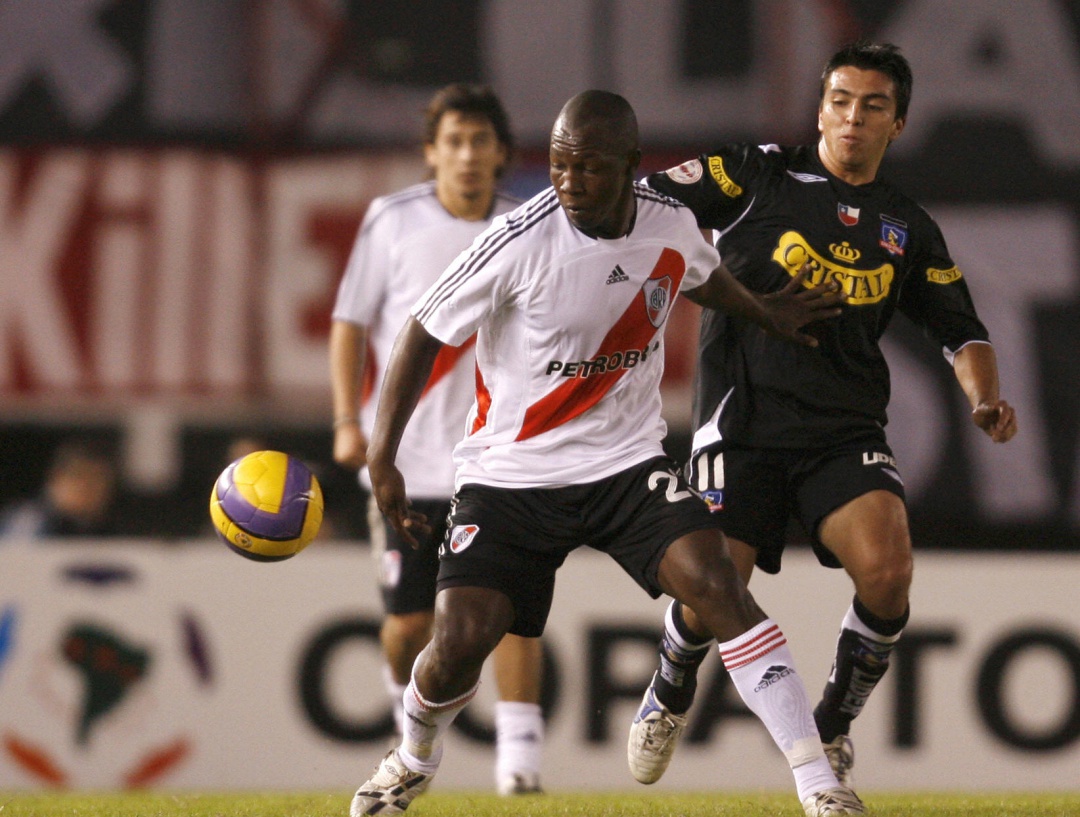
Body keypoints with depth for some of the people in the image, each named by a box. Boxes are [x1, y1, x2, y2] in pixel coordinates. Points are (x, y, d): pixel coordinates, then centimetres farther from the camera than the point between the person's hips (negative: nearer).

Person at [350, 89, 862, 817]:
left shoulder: (671, 225, -7)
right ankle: (414, 758, 23)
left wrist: (767, 313, 29)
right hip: (511, 475, -2)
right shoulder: (521, 244, -20)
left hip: (627, 461, 2)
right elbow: (426, 332, -8)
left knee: (717, 584, -20)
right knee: (461, 641, -13)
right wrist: (382, 460, -10)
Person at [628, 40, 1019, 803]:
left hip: (847, 427, 2)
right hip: (742, 418, -2)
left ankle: (833, 726, 5)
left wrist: (985, 398, -1)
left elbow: (961, 330, 17)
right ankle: (669, 697, 26)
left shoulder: (909, 228, 12)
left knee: (888, 570, -21)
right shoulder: (761, 175, 2)